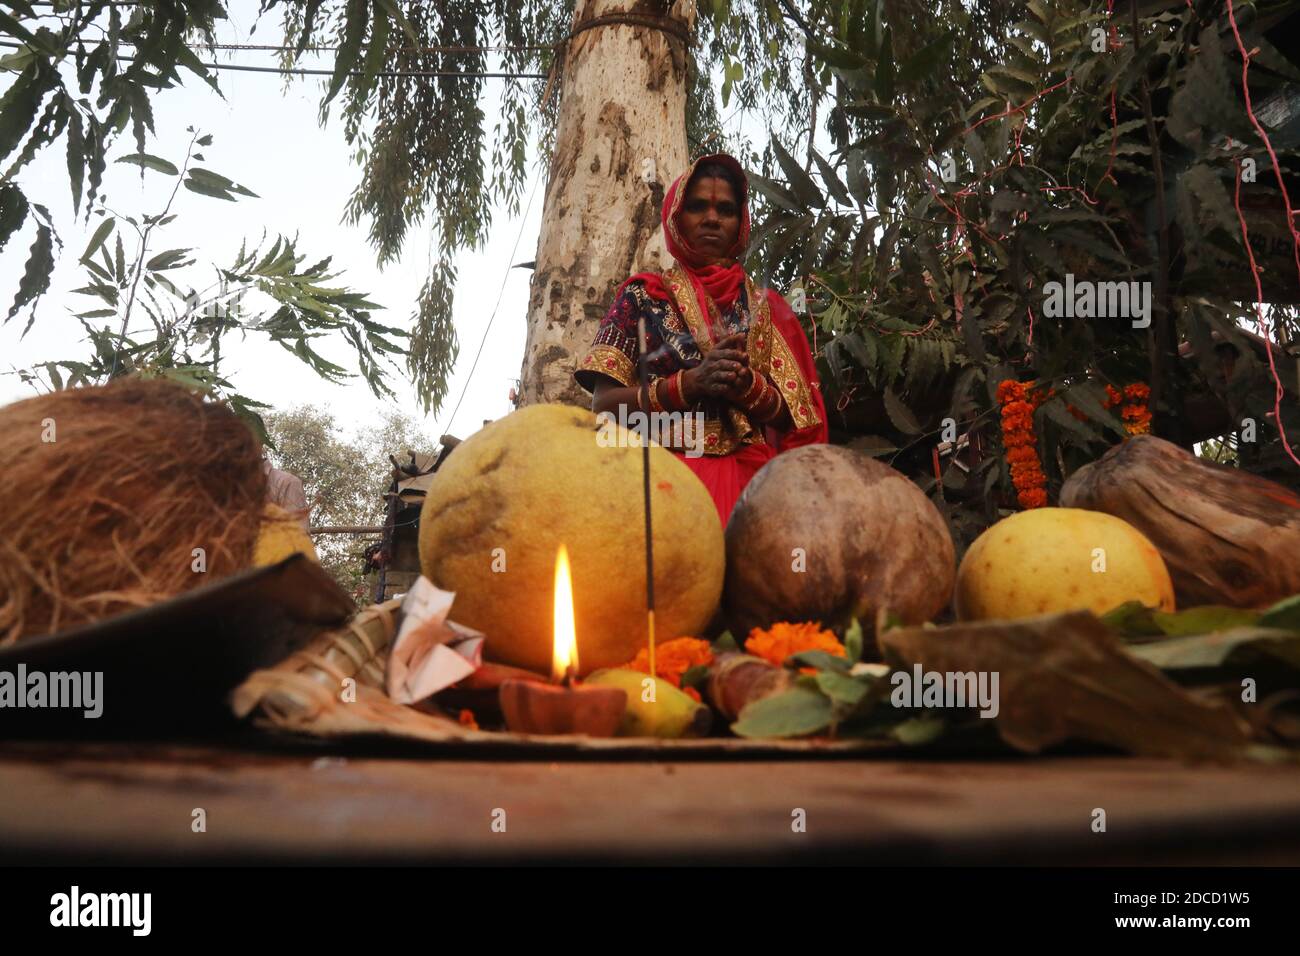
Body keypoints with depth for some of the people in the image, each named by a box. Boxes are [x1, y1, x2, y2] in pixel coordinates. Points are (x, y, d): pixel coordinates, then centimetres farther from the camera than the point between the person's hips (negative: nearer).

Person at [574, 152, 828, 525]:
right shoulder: (643, 294, 8)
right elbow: (604, 402, -2)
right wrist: (691, 382, -14)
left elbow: (792, 415, 8)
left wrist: (747, 384, -12)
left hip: (749, 479, 2)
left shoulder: (764, 305, 14)